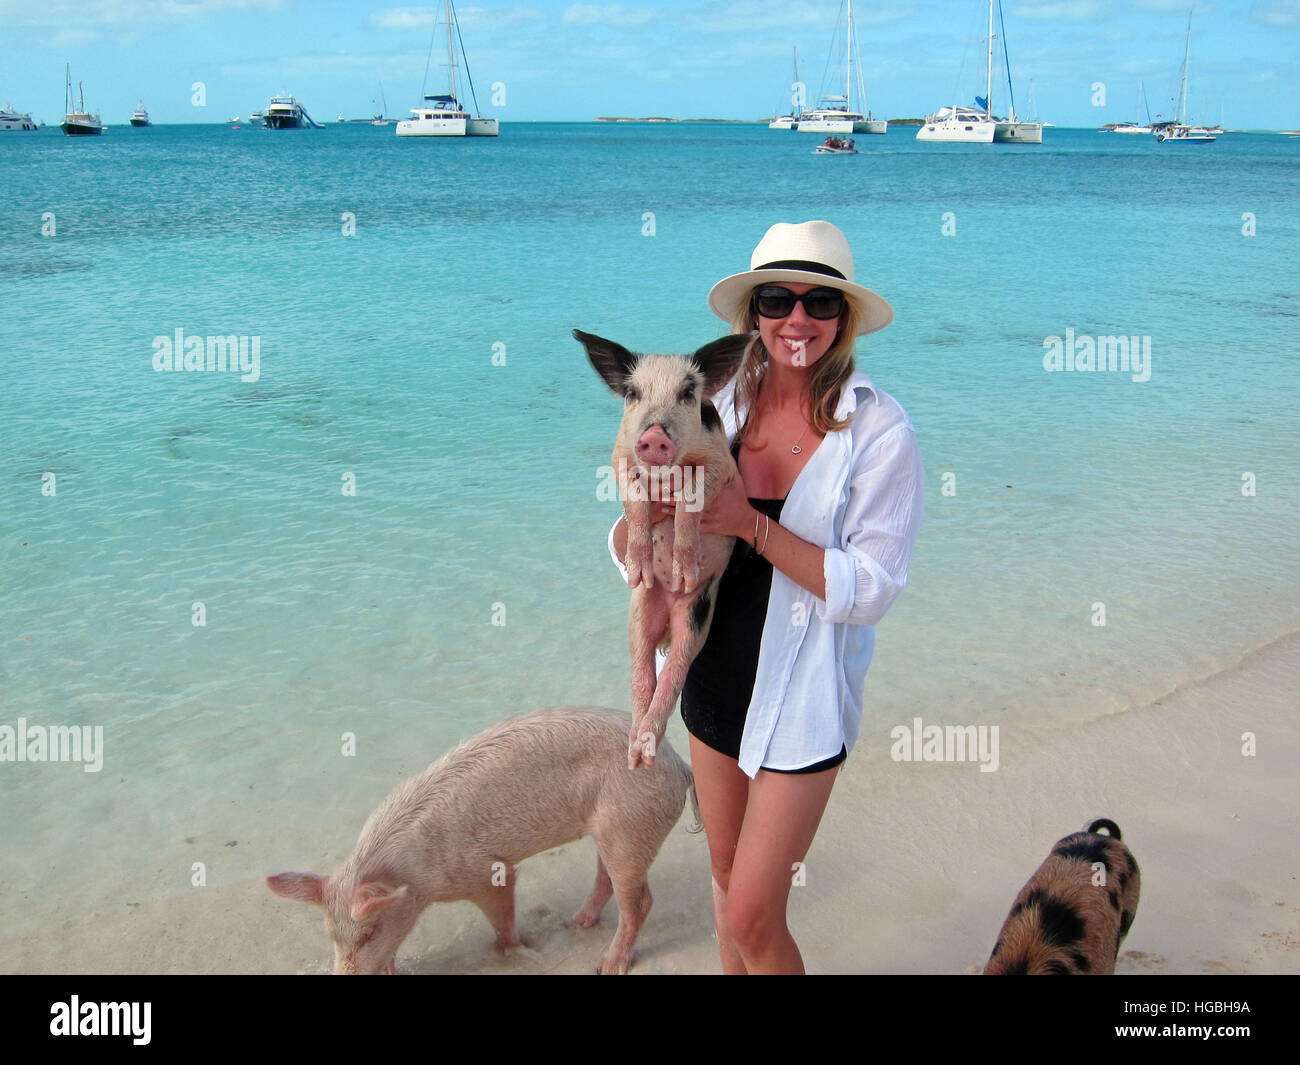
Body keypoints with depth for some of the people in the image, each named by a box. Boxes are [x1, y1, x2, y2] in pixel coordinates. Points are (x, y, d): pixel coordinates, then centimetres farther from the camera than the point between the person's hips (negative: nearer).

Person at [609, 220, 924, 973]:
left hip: (802, 698, -5)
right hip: (716, 678, 5)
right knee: (728, 879, 23)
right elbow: (629, 544, -1)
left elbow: (872, 587, -18)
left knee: (753, 918, 0)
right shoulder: (721, 403, -3)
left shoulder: (880, 430, -16)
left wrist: (754, 525, -26)